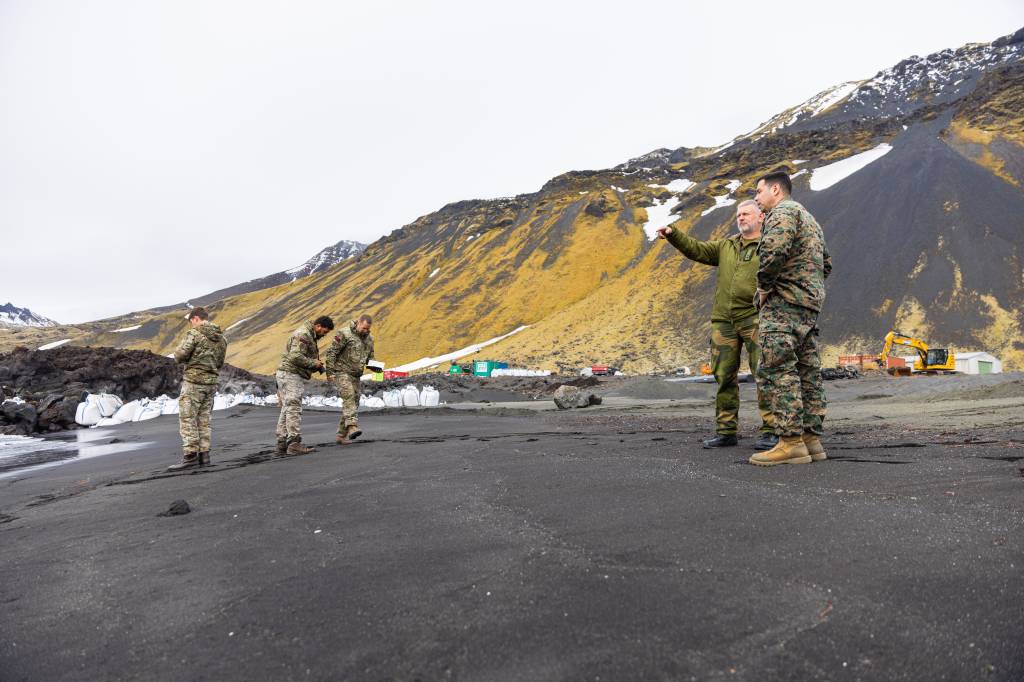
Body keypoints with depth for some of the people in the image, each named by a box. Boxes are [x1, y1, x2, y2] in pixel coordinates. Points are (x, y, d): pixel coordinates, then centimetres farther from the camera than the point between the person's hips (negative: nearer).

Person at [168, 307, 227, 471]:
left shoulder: (194, 334, -10)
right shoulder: (221, 338, 10)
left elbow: (179, 357, -12)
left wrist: (188, 359, 8)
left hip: (194, 381, -7)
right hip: (211, 382, 7)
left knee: (187, 420, -2)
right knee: (203, 420, 11)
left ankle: (190, 456, -6)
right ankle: (203, 454, 10)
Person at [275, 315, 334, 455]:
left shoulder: (309, 336, 20)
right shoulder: (303, 335, -14)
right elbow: (295, 357, -25)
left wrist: (317, 365, 9)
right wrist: (314, 363, -13)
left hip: (288, 376, 11)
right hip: (291, 375, -11)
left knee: (287, 410, 10)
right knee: (294, 409, -12)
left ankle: (282, 443, 12)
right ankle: (294, 443, -13)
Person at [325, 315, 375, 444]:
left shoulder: (369, 339, 11)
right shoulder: (345, 334, -11)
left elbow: (370, 357, 22)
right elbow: (330, 352, -11)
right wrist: (330, 372, -15)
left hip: (356, 375, 7)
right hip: (342, 372, -7)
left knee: (354, 402, 5)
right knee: (349, 396, -26)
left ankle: (341, 435, 13)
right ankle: (352, 427, -38)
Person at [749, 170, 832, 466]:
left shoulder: (782, 212, -4)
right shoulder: (809, 218, 28)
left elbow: (773, 250, -24)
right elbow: (826, 264, 32)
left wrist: (764, 286, -13)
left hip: (784, 302, -10)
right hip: (811, 303, 10)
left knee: (777, 370, -12)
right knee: (807, 372, 8)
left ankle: (791, 442, -15)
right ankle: (811, 439, 11)